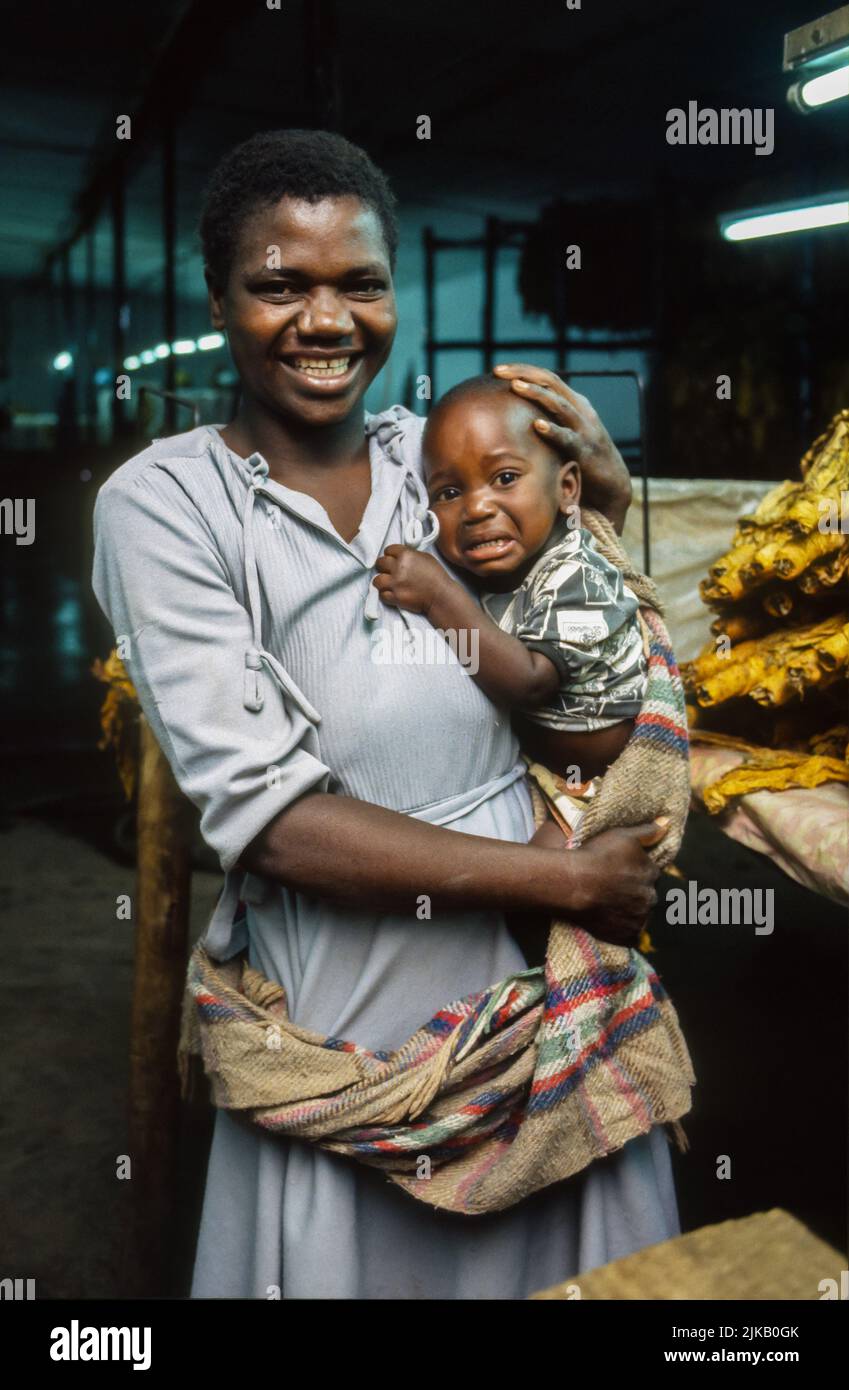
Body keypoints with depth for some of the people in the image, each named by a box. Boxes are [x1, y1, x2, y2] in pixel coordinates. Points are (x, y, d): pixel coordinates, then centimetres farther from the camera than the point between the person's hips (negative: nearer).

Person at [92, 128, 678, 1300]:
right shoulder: (164, 501, -9)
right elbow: (263, 813, -17)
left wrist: (609, 496, -1)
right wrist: (564, 878, -16)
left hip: (553, 979, 4)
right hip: (347, 1001, -4)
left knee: (575, 1260, 19)